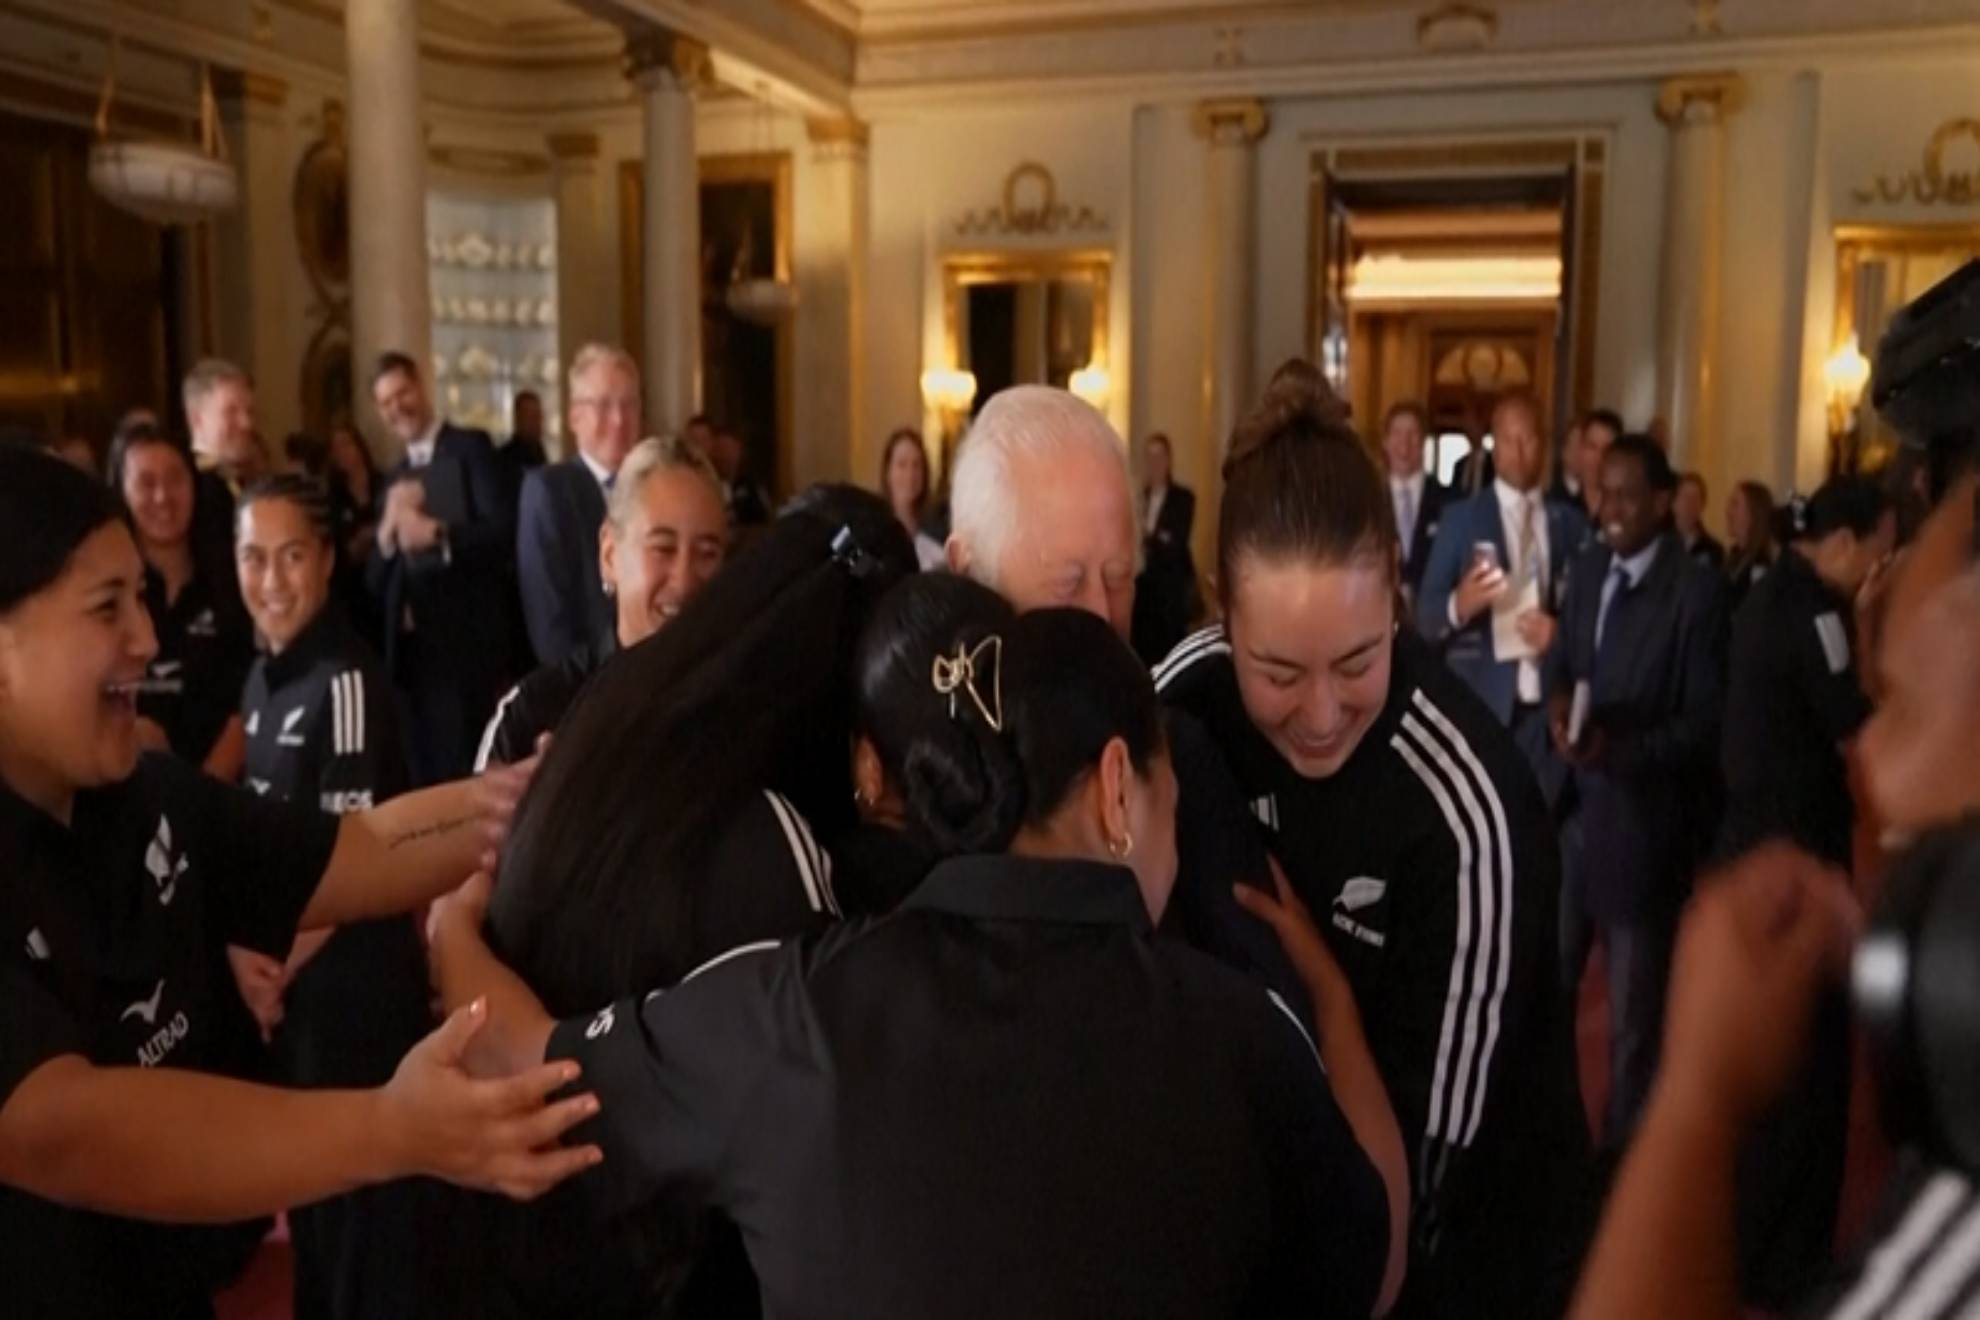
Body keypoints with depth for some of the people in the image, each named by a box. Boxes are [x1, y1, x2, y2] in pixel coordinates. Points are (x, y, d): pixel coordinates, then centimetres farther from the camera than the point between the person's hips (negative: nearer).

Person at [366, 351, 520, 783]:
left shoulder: (470, 448, -1)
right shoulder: (394, 480, 16)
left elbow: (504, 531, -13)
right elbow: (375, 581, 12)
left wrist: (437, 534, -19)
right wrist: (387, 532, -5)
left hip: (464, 644, -6)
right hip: (410, 650, 6)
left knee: (464, 775, -4)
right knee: (423, 777, 11)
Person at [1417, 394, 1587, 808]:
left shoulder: (1569, 521, 10)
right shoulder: (1461, 516, 2)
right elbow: (1424, 615, -2)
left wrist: (1562, 631, -9)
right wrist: (1458, 605, -22)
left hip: (1548, 704, 2)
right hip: (1479, 702, -2)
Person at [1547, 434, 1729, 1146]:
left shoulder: (1697, 590, -14)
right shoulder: (1587, 567, 5)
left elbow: (1706, 720, -14)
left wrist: (1620, 749, -29)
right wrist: (1558, 699, -12)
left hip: (1644, 815, -5)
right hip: (1571, 802, 5)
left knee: (1635, 1000, 14)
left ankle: (1624, 1141, 34)